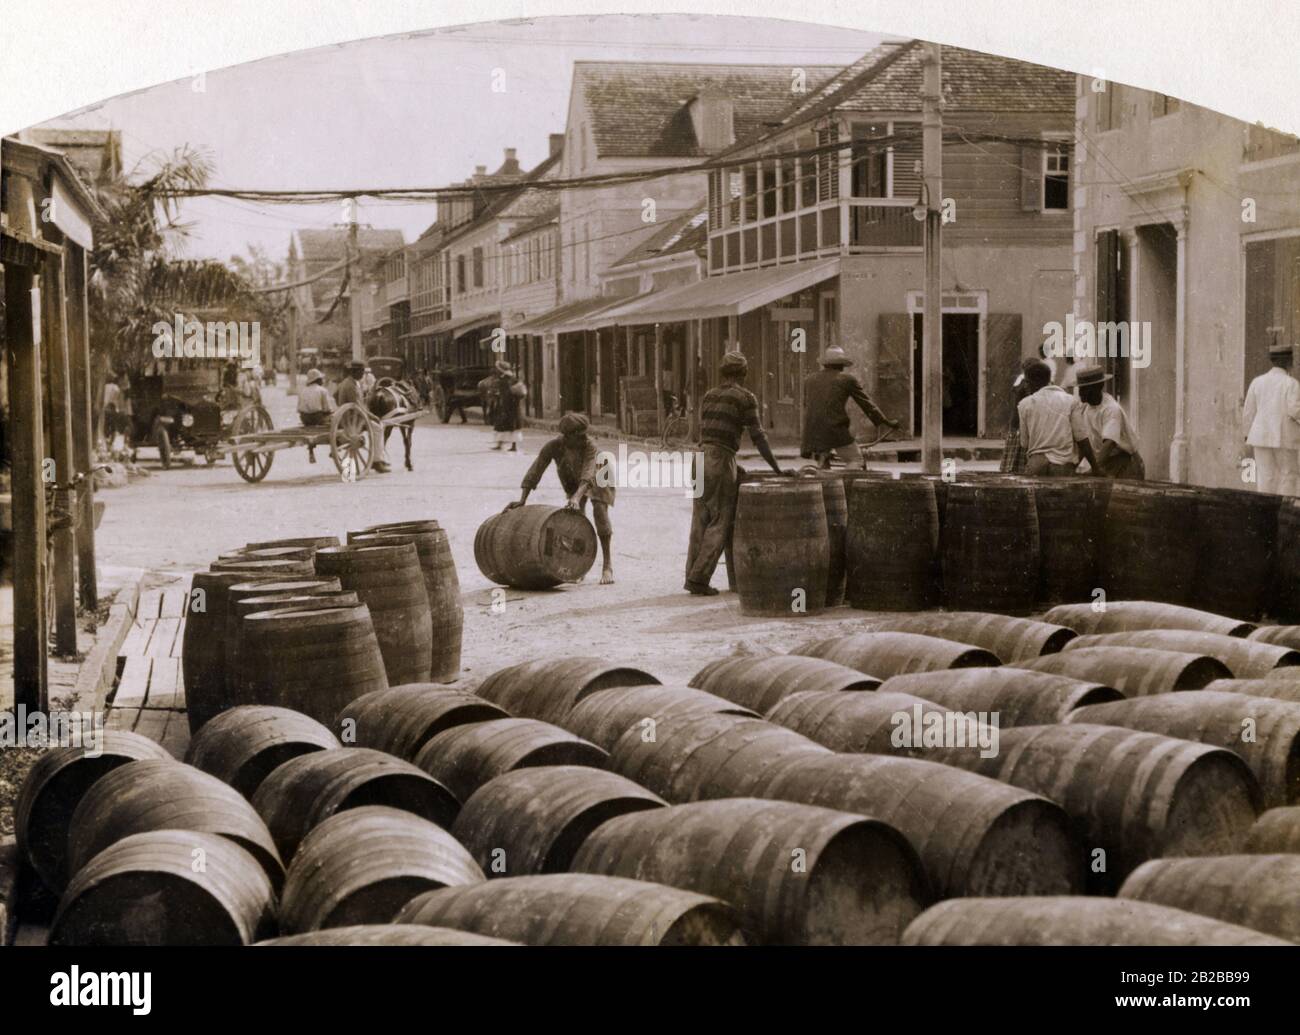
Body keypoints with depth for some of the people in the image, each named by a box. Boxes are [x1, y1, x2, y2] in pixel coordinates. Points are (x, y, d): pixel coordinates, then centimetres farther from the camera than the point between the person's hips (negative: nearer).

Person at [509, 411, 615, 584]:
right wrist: (522, 500, -41)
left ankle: (607, 564, -16)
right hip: (573, 477, 3)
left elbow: (587, 475, -50)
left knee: (599, 510, -20)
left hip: (598, 471, -3)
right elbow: (535, 471, -34)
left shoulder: (590, 446, -40)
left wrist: (576, 498, -66)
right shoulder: (553, 446, -34)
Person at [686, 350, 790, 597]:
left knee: (700, 521, 11)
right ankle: (699, 578, -6)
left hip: (700, 458, 6)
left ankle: (692, 577, 10)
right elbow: (757, 437, -7)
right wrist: (777, 469, -3)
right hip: (722, 460, -6)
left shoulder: (708, 396, 15)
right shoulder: (745, 397, -4)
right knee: (721, 523, 0)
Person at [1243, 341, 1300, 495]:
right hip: (1284, 437, -3)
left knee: (1265, 476, 4)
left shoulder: (1257, 382, 4)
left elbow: (1249, 412, 6)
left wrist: (1249, 434, 18)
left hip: (1261, 436, 3)